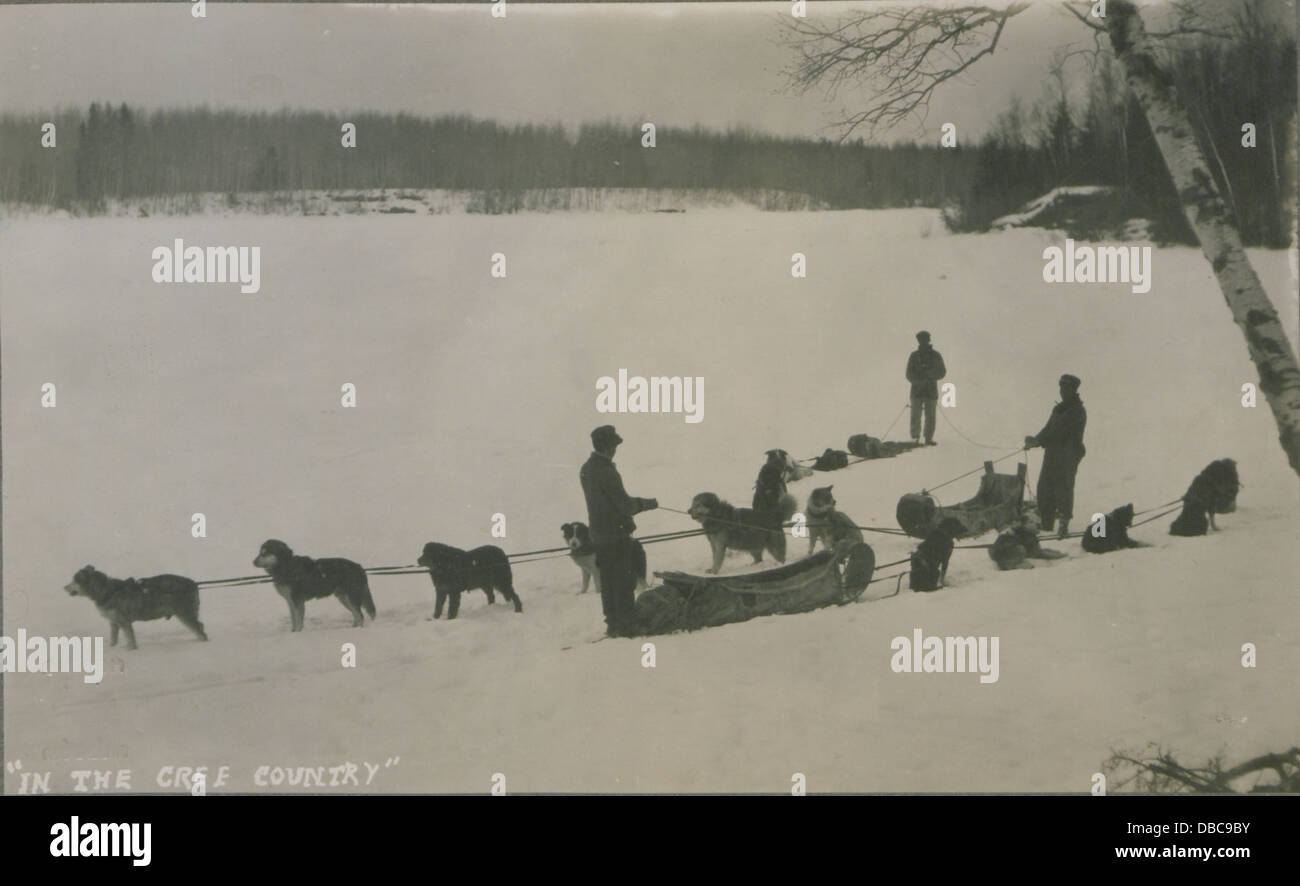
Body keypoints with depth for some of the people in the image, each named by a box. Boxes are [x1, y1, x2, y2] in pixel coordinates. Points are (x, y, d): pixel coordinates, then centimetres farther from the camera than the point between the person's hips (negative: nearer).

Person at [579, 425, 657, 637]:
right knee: (624, 580, -2)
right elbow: (625, 504, -18)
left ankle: (613, 623, 18)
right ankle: (624, 625, -1)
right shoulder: (606, 472, -20)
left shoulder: (586, 470, 9)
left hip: (597, 534, 9)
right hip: (615, 535, -9)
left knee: (607, 582, 14)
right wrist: (648, 503, -3)